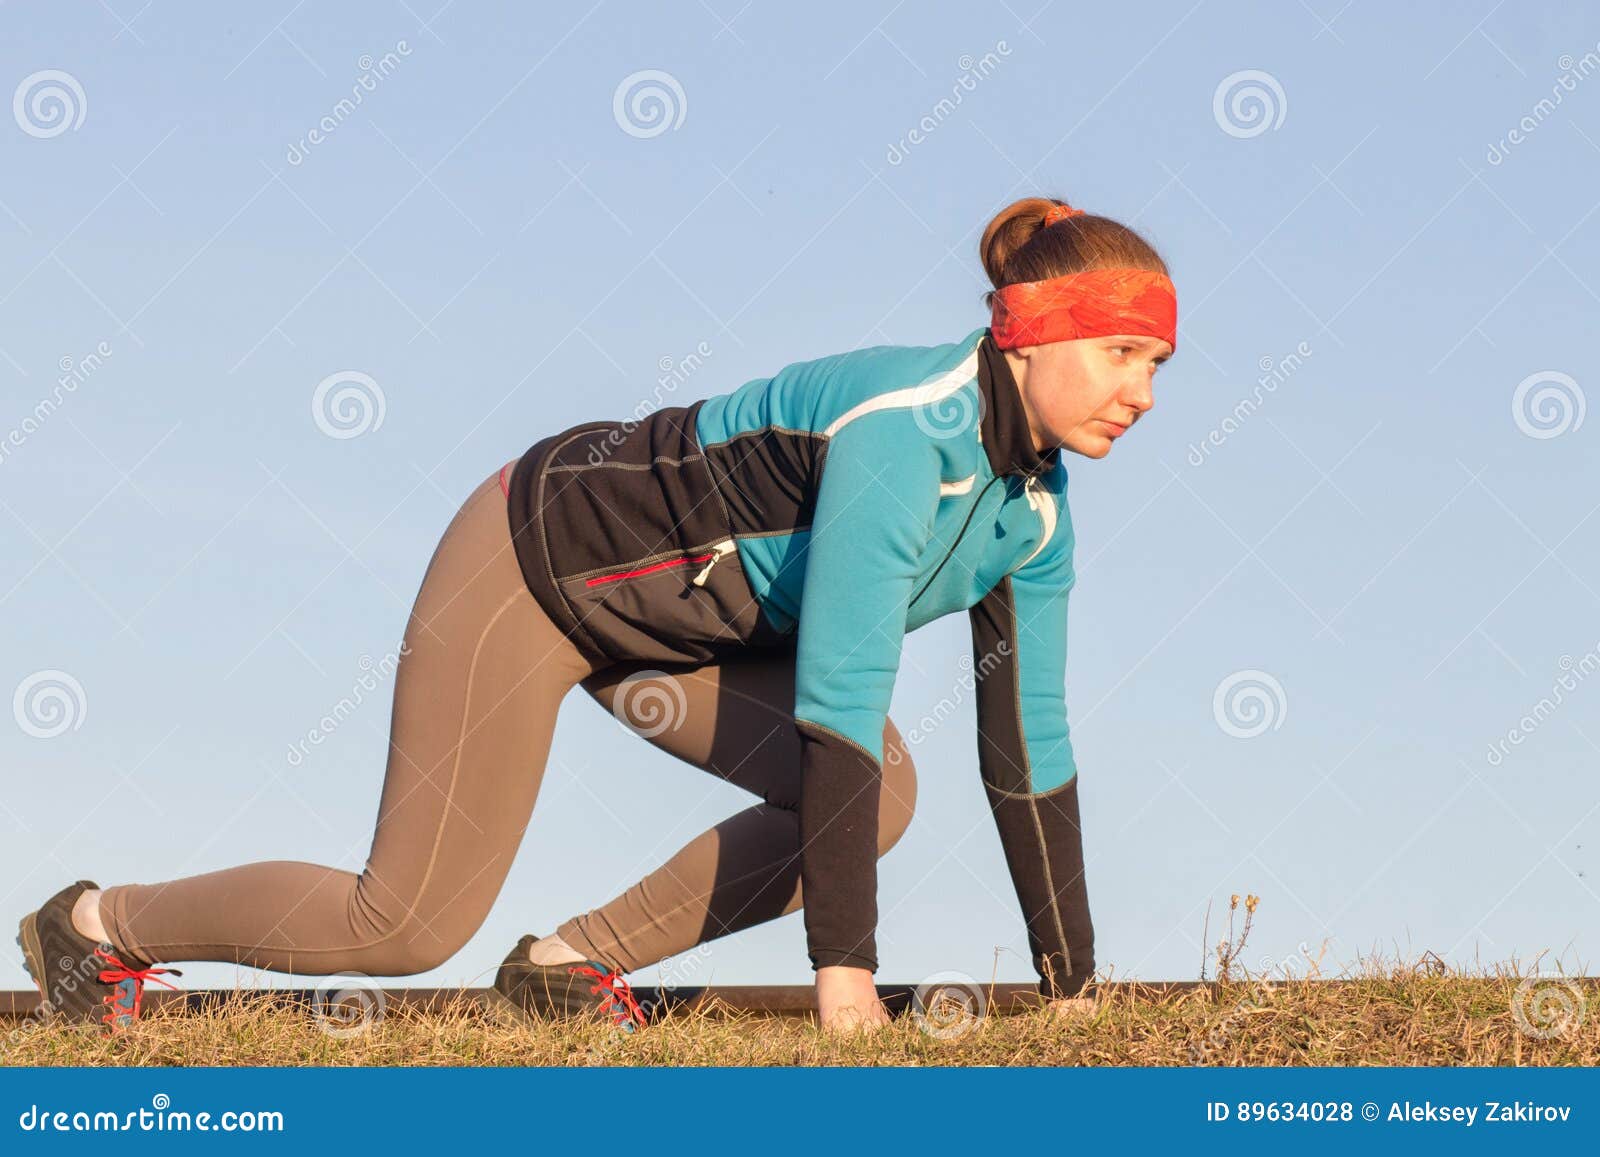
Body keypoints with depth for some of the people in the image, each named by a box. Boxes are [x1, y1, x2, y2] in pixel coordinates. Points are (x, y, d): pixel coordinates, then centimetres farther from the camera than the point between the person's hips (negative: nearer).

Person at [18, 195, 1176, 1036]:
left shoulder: (1035, 506, -7)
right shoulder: (903, 432, -33)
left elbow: (1028, 746, 0)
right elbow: (841, 701, -36)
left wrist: (1074, 989, -1)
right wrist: (843, 967, -35)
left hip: (677, 610, 8)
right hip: (538, 563, -8)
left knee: (879, 796, -12)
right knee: (411, 925, -5)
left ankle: (573, 966, 2)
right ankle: (101, 927, 19)